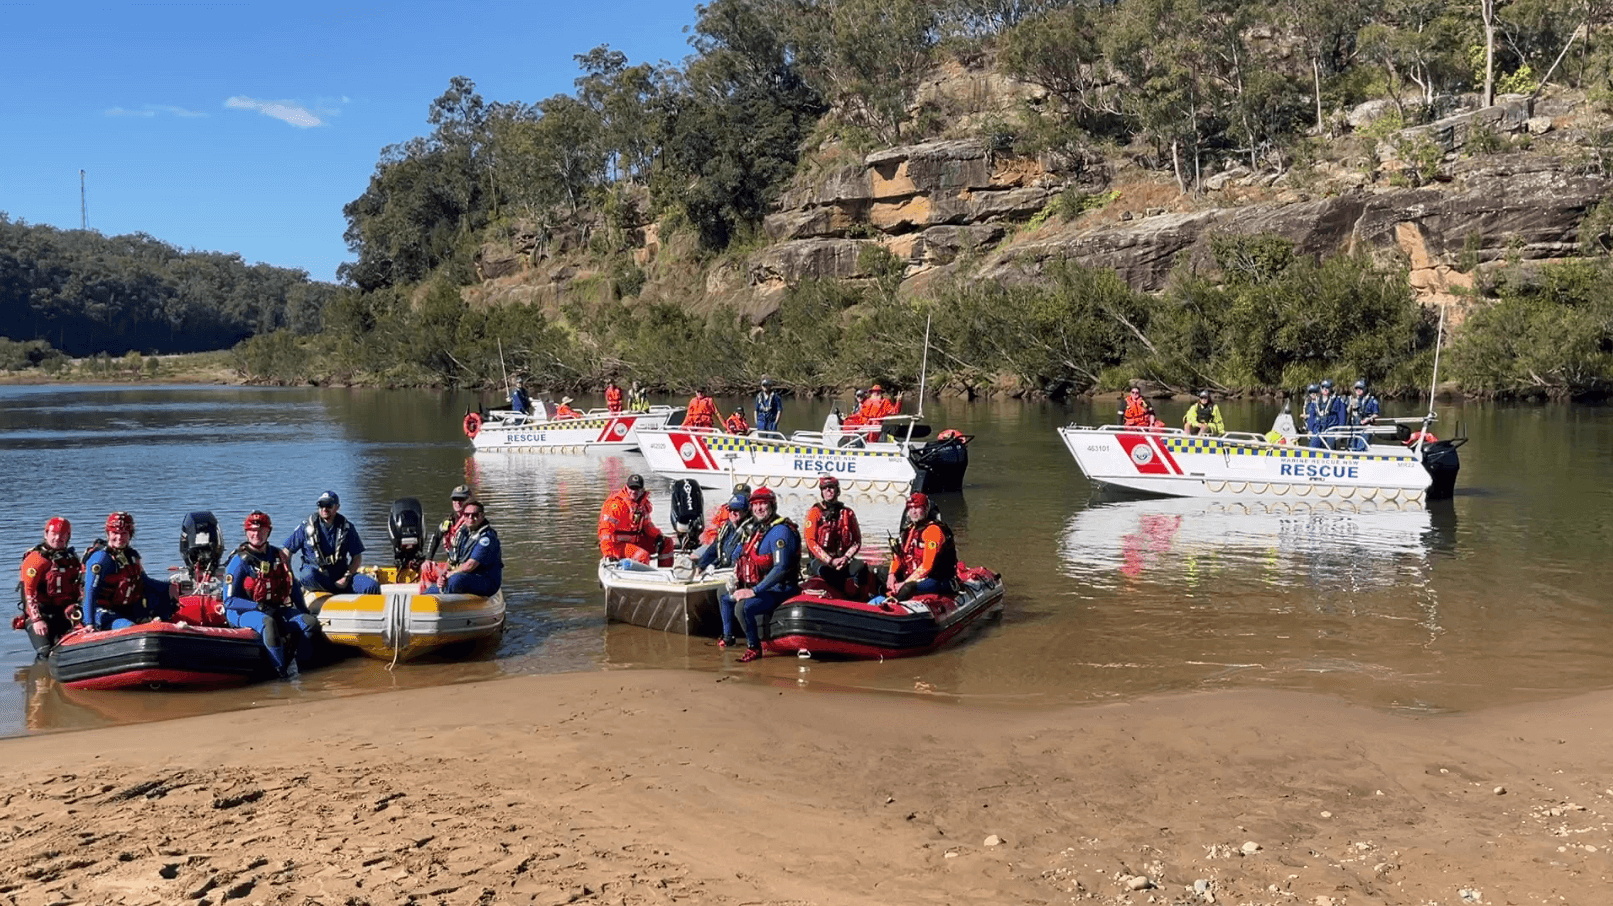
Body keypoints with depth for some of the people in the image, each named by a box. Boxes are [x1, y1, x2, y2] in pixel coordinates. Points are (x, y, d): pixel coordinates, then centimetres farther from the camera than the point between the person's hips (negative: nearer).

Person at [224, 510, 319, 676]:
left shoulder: (277, 556, 10)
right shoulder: (239, 561, -7)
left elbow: (292, 586, 22)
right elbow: (230, 601, -10)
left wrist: (304, 610, 10)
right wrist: (260, 607, -22)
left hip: (276, 609, 6)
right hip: (244, 612, -6)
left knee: (311, 623, -16)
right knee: (267, 623, -40)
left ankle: (299, 666, -16)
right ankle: (282, 670, -36)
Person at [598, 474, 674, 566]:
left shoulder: (643, 503, 7)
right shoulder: (616, 504, -18)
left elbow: (646, 524, 22)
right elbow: (605, 529, -22)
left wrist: (658, 536, 3)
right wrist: (608, 553, -29)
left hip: (635, 541, 9)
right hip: (617, 544, -9)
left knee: (667, 543, 7)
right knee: (643, 555, -35)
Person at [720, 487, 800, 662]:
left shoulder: (780, 531, -20)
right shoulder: (759, 529, 11)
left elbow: (781, 567, -29)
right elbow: (745, 557, 25)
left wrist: (754, 591, -29)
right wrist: (737, 578, 6)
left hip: (779, 590, -10)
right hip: (761, 587, 10)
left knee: (743, 607, -33)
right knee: (724, 596, 23)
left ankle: (754, 647, -15)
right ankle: (728, 637, 35)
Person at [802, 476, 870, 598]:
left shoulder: (848, 513, 13)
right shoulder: (815, 512, 4)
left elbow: (857, 540, 11)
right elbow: (810, 541, -4)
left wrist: (846, 558, -9)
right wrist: (830, 560, -15)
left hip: (843, 558, 3)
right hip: (821, 559, -3)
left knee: (862, 567, -29)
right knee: (823, 570, -38)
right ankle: (849, 594, -31)